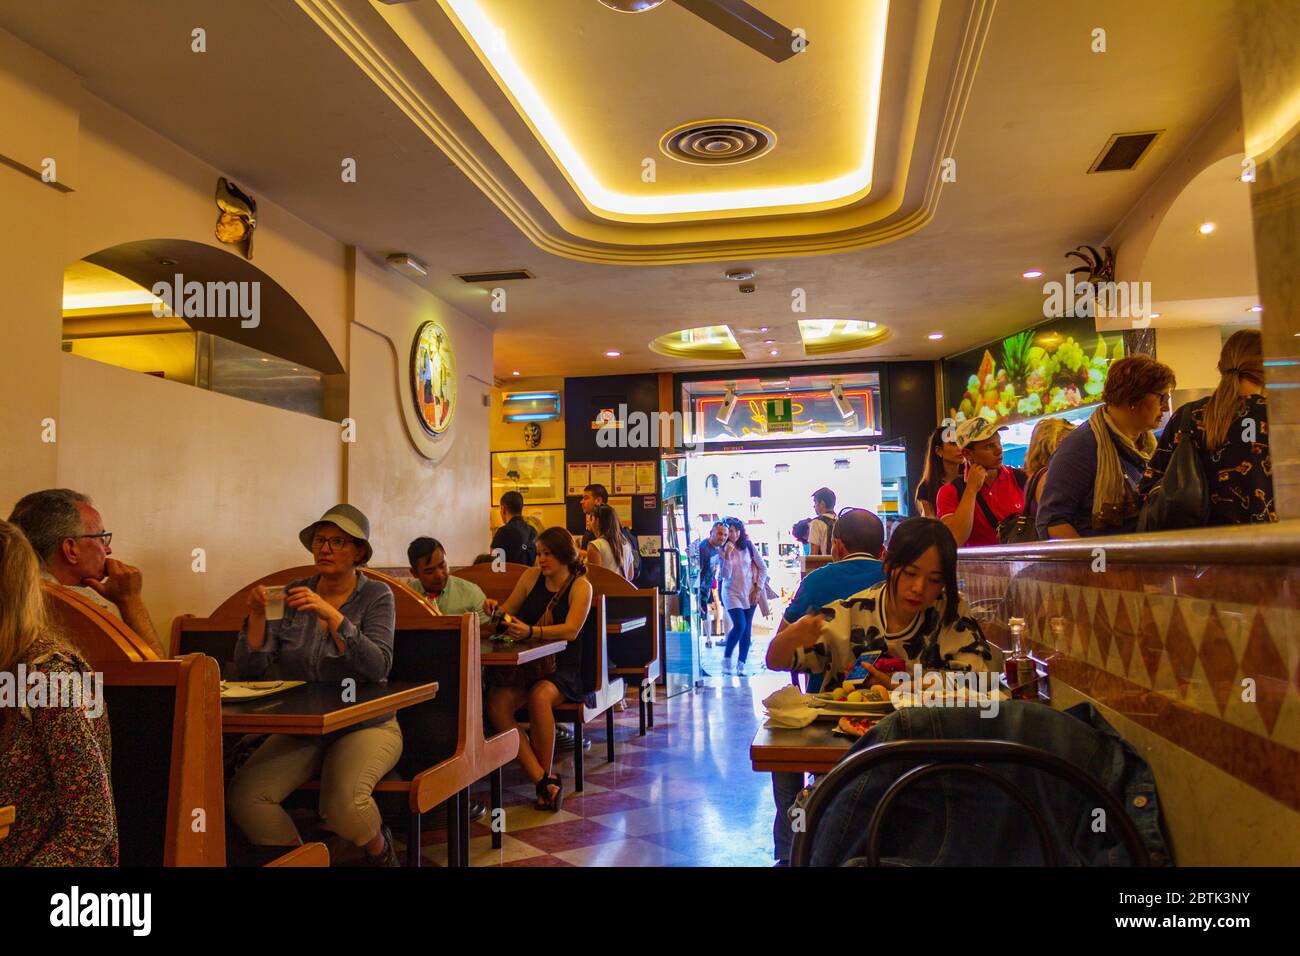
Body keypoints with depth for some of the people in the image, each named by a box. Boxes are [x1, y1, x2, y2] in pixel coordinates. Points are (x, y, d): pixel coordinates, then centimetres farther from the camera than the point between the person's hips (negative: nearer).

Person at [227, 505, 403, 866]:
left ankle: (380, 849, 5)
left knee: (342, 802, -30)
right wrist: (257, 616, -17)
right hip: (300, 729, 4)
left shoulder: (376, 595, -4)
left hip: (365, 725, -3)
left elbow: (378, 666, -18)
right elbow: (250, 667, 0)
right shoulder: (293, 594, 5)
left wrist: (331, 615, -26)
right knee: (243, 795, -21)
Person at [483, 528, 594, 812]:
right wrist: (495, 609, -5)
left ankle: (545, 774, -16)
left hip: (563, 669, -4)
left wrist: (531, 631, -33)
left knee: (539, 696, -36)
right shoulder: (532, 576, 10)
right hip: (526, 666, 4)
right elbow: (507, 613, 20)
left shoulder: (580, 586, -2)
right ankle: (544, 780, -27)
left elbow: (571, 630, -17)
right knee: (496, 701, -26)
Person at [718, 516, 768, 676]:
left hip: (750, 593, 2)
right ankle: (726, 659, 0)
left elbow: (762, 568, 4)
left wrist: (758, 589, 0)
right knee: (739, 625, -18)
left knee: (747, 629, 0)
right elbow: (725, 575, -13)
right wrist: (727, 555, -22)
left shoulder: (748, 545, -1)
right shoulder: (722, 549, -6)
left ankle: (741, 665, 8)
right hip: (732, 593, -2)